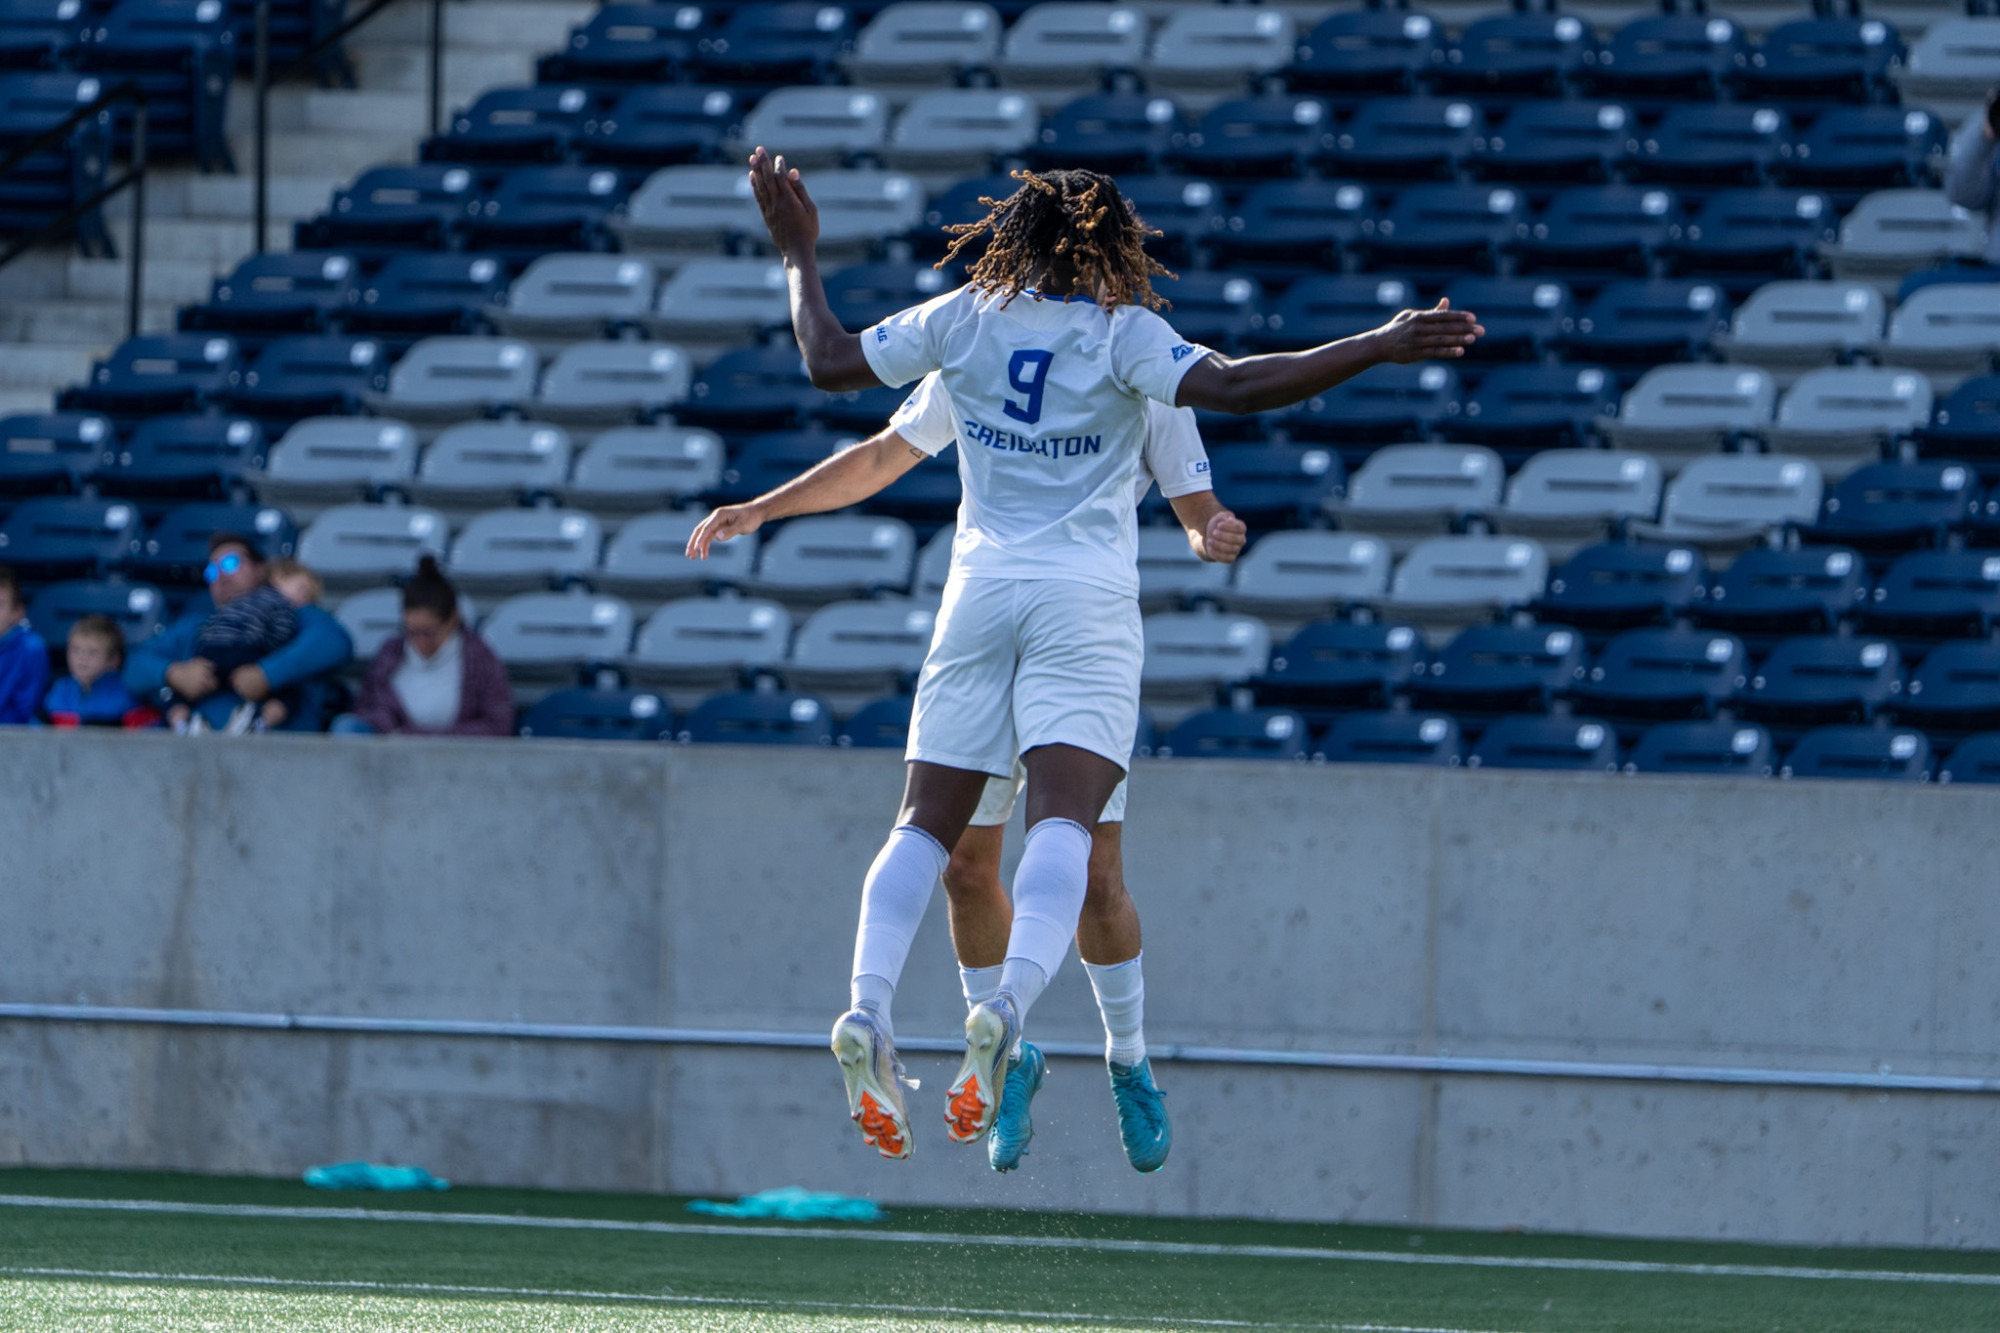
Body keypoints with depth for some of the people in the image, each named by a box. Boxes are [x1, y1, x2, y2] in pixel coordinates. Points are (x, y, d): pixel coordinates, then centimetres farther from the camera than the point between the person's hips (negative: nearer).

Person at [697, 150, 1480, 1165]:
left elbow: (829, 362, 14)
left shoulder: (965, 319, 7)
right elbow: (1234, 387, -17)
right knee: (1064, 820, -13)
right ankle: (1009, 1003, -38)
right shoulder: (1124, 333, -2)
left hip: (981, 587, 3)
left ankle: (867, 1010, -16)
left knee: (925, 825, 5)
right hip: (1086, 598, -3)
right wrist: (1382, 347, -16)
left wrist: (799, 255, 28)